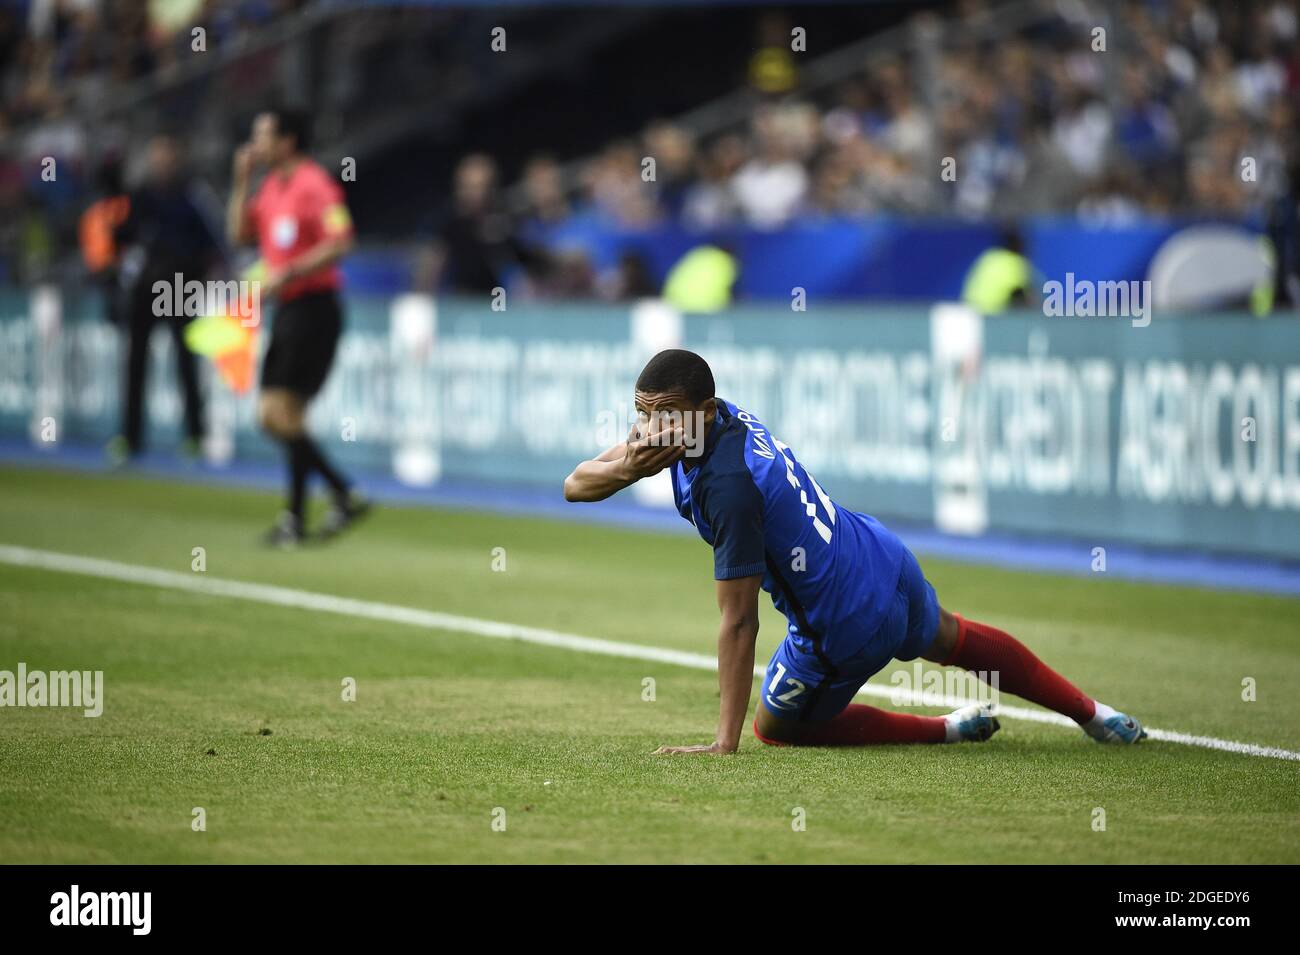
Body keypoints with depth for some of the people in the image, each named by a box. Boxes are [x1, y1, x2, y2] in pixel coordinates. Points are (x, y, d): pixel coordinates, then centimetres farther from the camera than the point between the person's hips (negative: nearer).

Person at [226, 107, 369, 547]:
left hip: (312, 308, -9)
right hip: (286, 311, 9)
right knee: (271, 416, 7)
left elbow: (339, 243, -21)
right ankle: (344, 494, 14)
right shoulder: (271, 186, 15)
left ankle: (295, 517, -4)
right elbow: (240, 232, 18)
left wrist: (288, 274, -26)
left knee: (285, 412, -11)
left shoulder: (315, 185, -13)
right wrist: (242, 180, 9)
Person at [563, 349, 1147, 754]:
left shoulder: (727, 484, -33)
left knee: (777, 727, 21)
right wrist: (627, 467, -28)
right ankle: (1091, 714, 54)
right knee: (950, 641, 38)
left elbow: (738, 623, -31)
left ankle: (949, 730, 22)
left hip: (846, 629, -8)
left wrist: (725, 741, -29)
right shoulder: (717, 417, -8)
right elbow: (575, 486, -4)